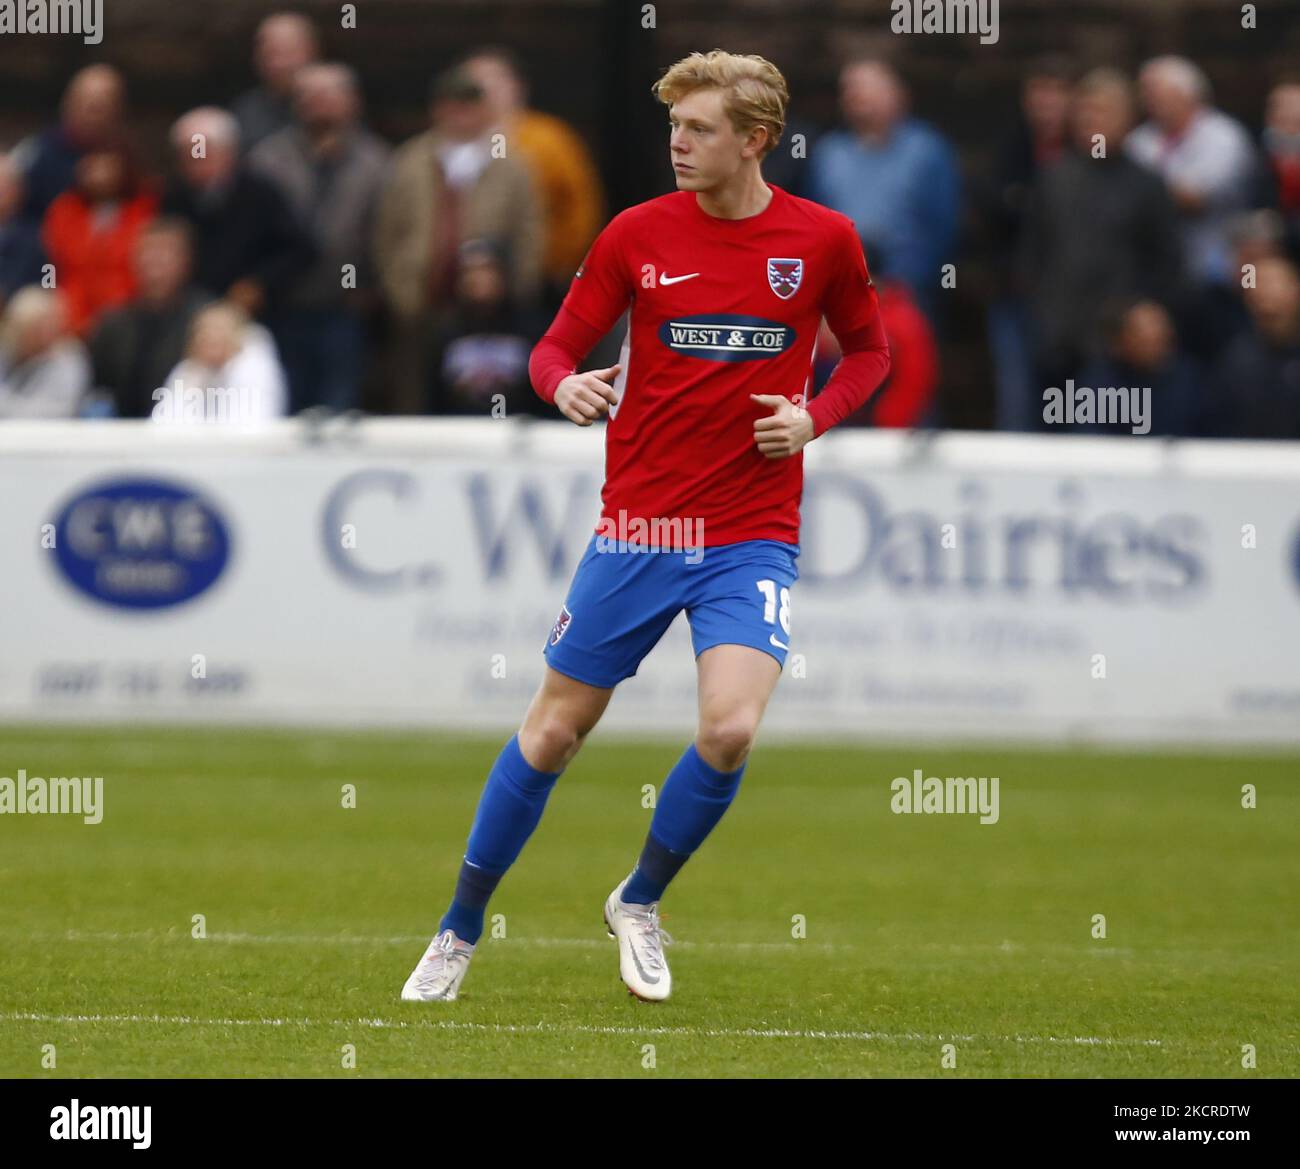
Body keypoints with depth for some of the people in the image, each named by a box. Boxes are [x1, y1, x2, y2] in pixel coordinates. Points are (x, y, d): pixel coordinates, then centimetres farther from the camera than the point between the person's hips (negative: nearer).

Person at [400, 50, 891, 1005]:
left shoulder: (823, 240, -1)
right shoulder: (639, 234, -1)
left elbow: (869, 350, 14)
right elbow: (558, 346, 5)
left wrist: (814, 416, -5)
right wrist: (567, 385, -19)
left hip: (751, 539, -1)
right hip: (637, 529, 1)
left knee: (729, 730, -20)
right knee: (555, 729, 5)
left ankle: (640, 902, 7)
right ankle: (460, 932, 22)